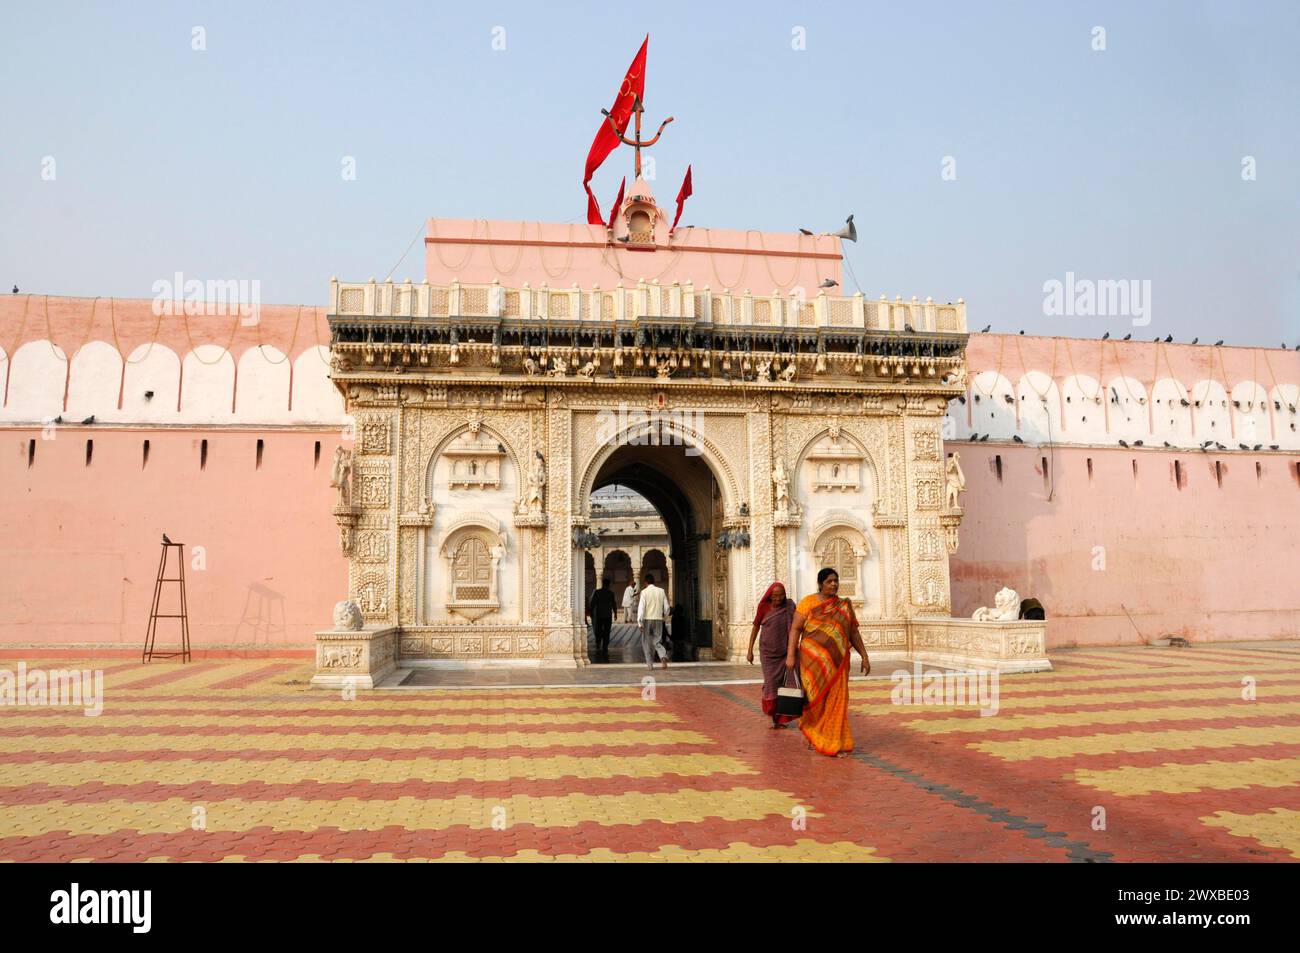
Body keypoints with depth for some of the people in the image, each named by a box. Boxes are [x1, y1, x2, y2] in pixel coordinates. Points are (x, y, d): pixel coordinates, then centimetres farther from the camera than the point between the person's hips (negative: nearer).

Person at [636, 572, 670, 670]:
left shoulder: (644, 592, -7)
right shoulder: (661, 591, 4)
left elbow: (641, 607, -13)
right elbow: (666, 607, 6)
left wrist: (639, 622, -13)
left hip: (647, 619, -3)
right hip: (659, 619, 3)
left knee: (647, 642, 10)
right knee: (657, 641, 10)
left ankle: (650, 664, 12)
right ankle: (664, 656, -17)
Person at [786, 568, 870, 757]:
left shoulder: (845, 606, 9)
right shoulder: (808, 602, -3)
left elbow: (854, 633, 12)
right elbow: (795, 629, -7)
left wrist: (864, 656, 7)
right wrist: (790, 655, -15)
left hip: (836, 661, 3)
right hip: (814, 659, -3)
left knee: (836, 700, 1)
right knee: (816, 698, 3)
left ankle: (836, 743, 8)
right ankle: (813, 735, 28)